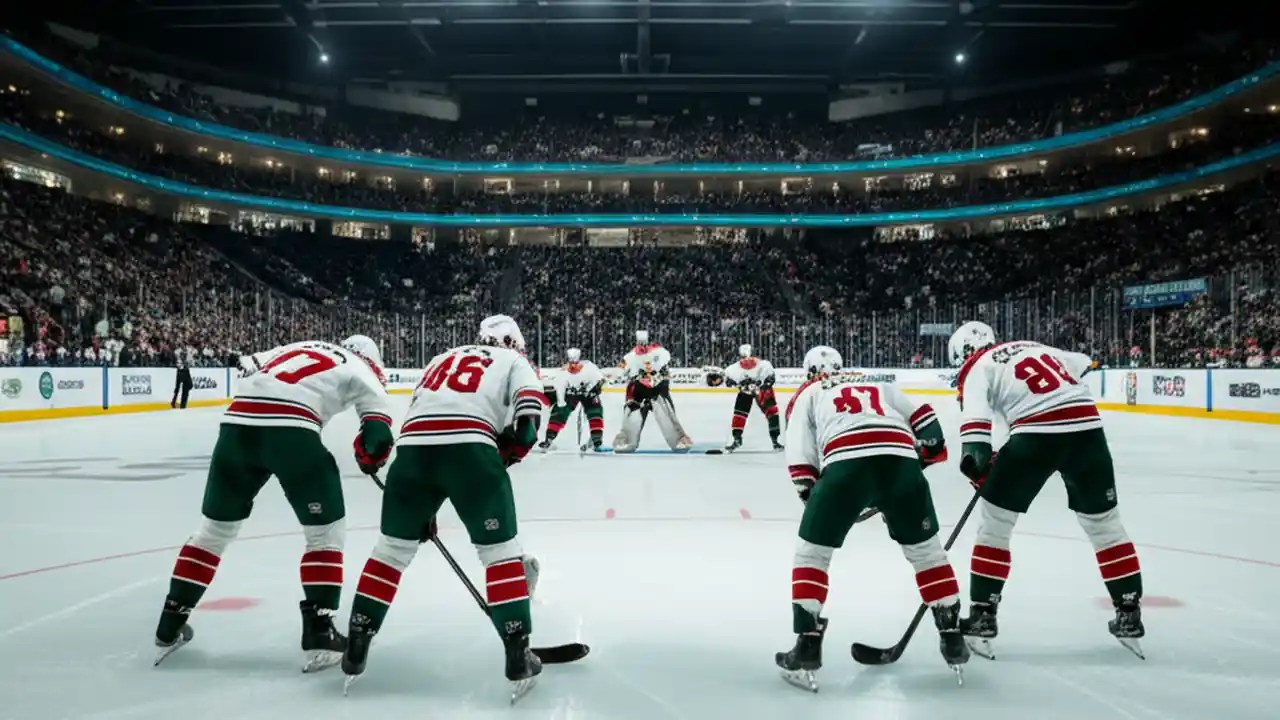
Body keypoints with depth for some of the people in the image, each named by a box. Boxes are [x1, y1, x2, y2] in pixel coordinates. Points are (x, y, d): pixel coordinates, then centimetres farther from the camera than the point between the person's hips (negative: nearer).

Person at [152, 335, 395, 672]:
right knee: (327, 531, 10)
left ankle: (170, 627, 30)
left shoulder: (295, 349, 34)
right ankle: (318, 635, 6)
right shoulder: (359, 368, 17)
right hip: (291, 430, -5)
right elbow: (378, 432, 4)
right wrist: (369, 457, 23)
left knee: (216, 527, 22)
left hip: (237, 424, 6)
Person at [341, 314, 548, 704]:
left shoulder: (442, 359, 36)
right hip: (469, 447, -4)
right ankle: (518, 657, 4)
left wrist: (422, 508, 35)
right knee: (500, 550, 7)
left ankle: (355, 650, 24)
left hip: (413, 446, 4)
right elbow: (529, 404, 1)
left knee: (393, 547, 20)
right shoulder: (513, 361, 24)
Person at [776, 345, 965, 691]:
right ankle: (952, 637, 27)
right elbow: (925, 421, 22)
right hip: (900, 457, 3)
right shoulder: (879, 384, 36)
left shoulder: (807, 394, 28)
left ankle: (807, 647, 8)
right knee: (926, 549, 23)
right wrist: (925, 454, 33)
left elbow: (800, 459, 14)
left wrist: (812, 494, 23)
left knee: (811, 552, 13)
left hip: (845, 462, -3)